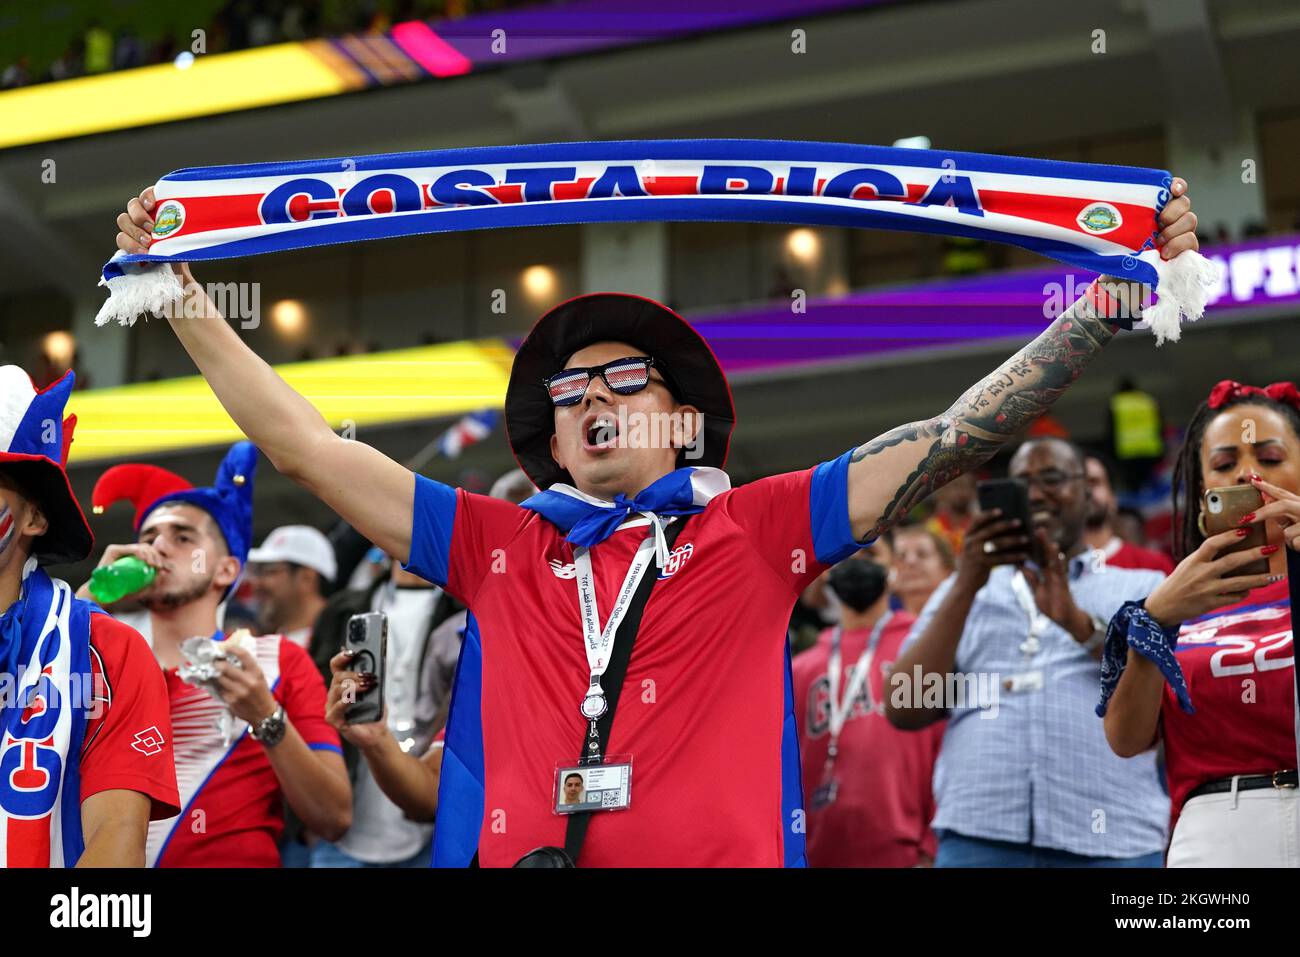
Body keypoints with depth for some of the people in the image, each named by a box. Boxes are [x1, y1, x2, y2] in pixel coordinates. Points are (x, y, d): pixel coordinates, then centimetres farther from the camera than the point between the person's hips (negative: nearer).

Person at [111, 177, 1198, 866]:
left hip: (727, 851, -1)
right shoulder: (498, 546, 17)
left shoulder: (757, 529, 13)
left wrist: (1118, 295, 4)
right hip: (514, 852, 1)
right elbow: (302, 445, 18)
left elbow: (960, 435, 9)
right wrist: (180, 294, 16)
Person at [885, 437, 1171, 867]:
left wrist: (1080, 622, -12)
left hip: (1113, 842, 0)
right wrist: (967, 585, -2)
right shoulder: (964, 591, 20)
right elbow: (905, 709, 6)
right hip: (979, 838, 1)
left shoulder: (1143, 588, 17)